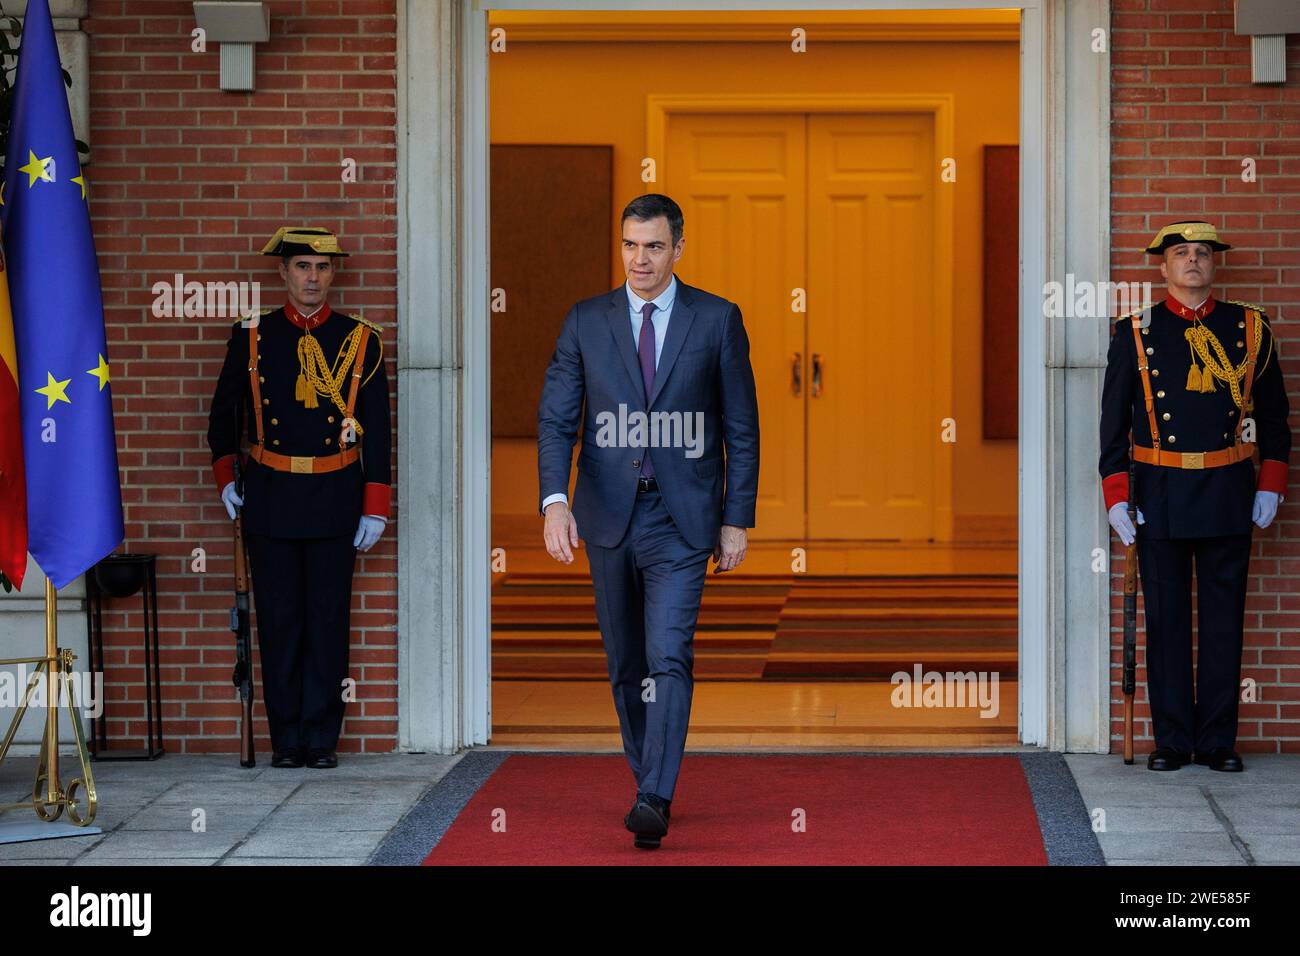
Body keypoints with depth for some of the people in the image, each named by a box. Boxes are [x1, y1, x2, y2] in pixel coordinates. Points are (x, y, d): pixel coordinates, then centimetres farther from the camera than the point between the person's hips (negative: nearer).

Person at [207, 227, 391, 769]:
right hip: (270, 496, 1)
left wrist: (375, 508, -1)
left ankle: (322, 738, 8)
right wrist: (225, 477, 10)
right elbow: (224, 410, 18)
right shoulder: (251, 338, 4)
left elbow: (377, 429, 3)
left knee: (328, 618, 1)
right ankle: (287, 739, 10)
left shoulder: (360, 341, 3)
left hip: (335, 498, 0)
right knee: (278, 619, 3)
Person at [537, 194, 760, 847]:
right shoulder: (585, 322, 5)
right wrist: (554, 501, -15)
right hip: (608, 518, 3)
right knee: (625, 664, 11)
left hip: (681, 521, -3)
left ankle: (654, 802, -21)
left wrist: (737, 519, -1)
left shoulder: (717, 320, 1)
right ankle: (647, 785, 26)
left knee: (668, 658, -16)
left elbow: (742, 427, 4)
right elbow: (556, 419, 0)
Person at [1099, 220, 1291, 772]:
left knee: (1223, 617, 4)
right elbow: (1113, 420, 3)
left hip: (1228, 493, 1)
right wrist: (1116, 498, -3)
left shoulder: (1250, 328, 6)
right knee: (1166, 618, 3)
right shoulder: (1135, 333, 3)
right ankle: (1172, 741, 10)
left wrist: (1270, 484, 4)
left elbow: (1273, 411, 11)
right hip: (1160, 495, -1)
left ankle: (1218, 741, 11)